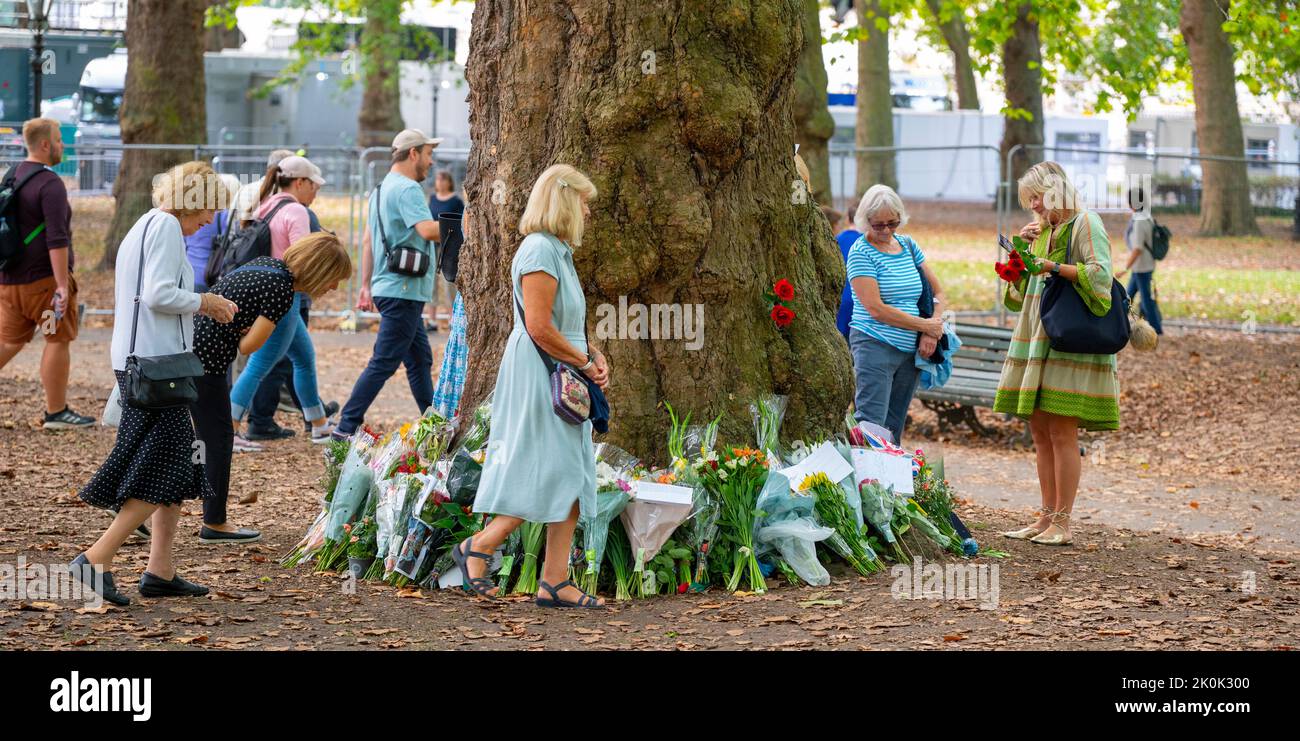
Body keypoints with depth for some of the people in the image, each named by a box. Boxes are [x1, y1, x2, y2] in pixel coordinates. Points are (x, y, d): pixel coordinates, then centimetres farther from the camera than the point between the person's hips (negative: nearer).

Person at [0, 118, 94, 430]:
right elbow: (56, 238, -22)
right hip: (44, 277, -8)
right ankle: (56, 413, 7)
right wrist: (62, 285, -23)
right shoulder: (50, 184, -15)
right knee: (59, 341, 3)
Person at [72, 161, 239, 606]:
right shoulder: (166, 226, -11)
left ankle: (161, 571, 11)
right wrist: (203, 302, -6)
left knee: (177, 467, 12)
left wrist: (199, 307, 13)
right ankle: (98, 560, -10)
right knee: (165, 468, -8)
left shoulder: (145, 227, 20)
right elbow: (159, 294, -21)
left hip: (136, 360, 10)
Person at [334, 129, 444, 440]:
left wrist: (366, 285, 21)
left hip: (388, 287, 10)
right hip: (403, 290, -10)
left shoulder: (382, 189, 17)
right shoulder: (407, 189, -14)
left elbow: (368, 241, 19)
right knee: (384, 363, -8)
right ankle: (346, 428, -8)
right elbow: (428, 230, -28)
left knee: (420, 359, 15)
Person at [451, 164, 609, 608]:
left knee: (573, 480, 6)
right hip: (537, 377, -10)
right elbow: (540, 328, -21)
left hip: (561, 379, 10)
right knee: (548, 477, -10)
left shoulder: (557, 250, 17)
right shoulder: (540, 250, -15)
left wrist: (594, 356, 9)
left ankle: (555, 583, 7)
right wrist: (585, 363, -11)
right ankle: (478, 547, 4)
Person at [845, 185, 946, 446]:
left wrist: (932, 334, -3)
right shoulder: (861, 252, -6)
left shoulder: (908, 245, 12)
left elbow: (937, 293, 15)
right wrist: (925, 326, -10)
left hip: (911, 351, 6)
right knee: (871, 423, -15)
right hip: (875, 346, -6)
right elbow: (876, 308, -14)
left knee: (894, 427, 8)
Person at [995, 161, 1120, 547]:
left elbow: (1100, 273, -18)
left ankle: (1062, 523, -7)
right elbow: (1020, 290, 23)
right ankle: (1047, 517, 13)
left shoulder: (1084, 224, -5)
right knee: (1040, 430, 8)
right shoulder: (1044, 230, 20)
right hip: (1038, 339, 9)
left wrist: (1054, 267, -23)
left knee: (1062, 432, -9)